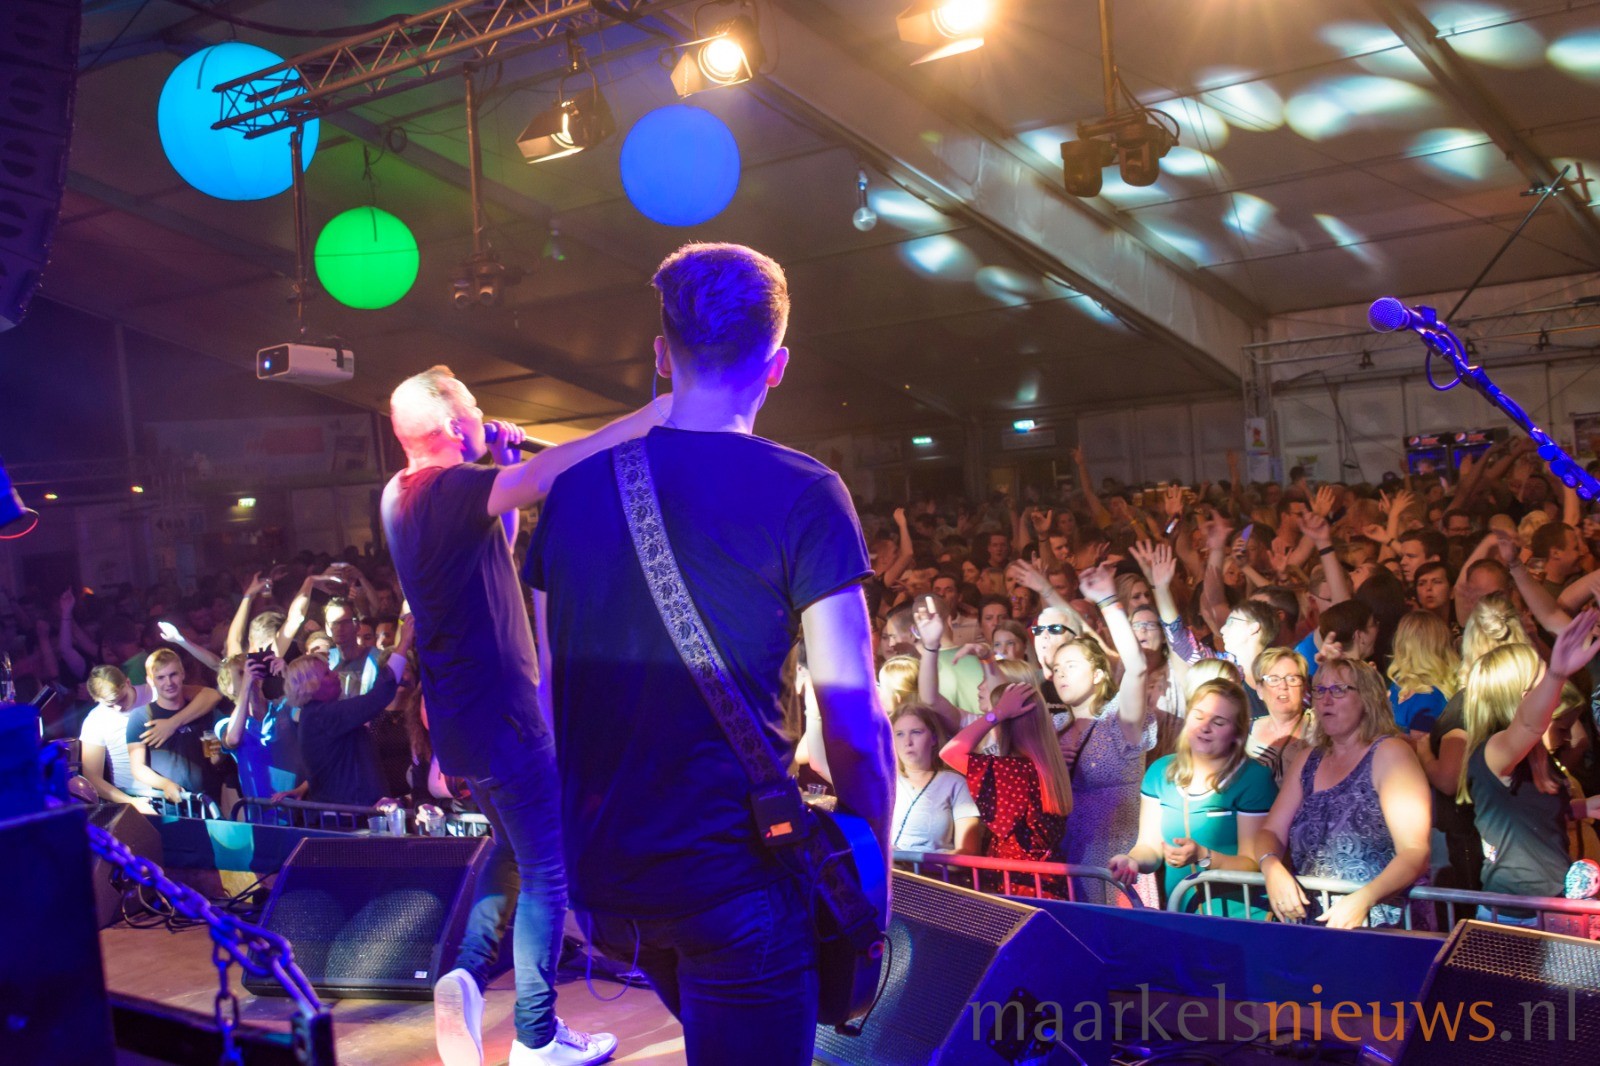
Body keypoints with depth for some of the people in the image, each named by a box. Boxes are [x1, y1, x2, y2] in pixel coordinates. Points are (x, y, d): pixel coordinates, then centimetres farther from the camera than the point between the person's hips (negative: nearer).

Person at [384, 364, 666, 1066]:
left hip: (458, 715, 9)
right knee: (548, 870, 3)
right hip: (500, 715, -9)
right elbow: (549, 472, -37)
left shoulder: (400, 496, 9)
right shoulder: (448, 488, -21)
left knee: (511, 849, 26)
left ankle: (466, 971, 10)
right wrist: (656, 415, -37)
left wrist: (503, 463, 9)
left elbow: (498, 540, 21)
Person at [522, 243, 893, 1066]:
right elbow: (854, 727, -15)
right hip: (732, 876, -6)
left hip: (599, 875, 6)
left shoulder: (574, 486, 3)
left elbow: (544, 696, 9)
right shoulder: (802, 495, -11)